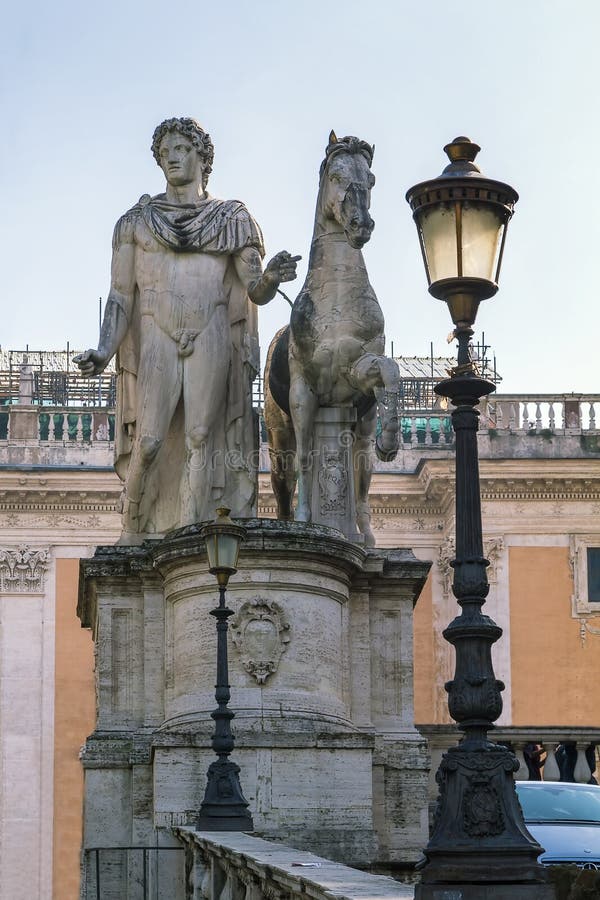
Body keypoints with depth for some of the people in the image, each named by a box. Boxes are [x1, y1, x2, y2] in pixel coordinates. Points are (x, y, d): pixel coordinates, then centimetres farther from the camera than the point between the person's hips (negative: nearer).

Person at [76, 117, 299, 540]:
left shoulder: (231, 218, 13)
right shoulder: (138, 220, 14)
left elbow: (256, 292, 5)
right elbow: (121, 294, 8)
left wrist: (272, 278, -19)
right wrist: (105, 350, -6)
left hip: (210, 339, 0)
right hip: (155, 339, 0)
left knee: (200, 438, -10)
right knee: (149, 442, -12)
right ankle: (132, 535, -6)